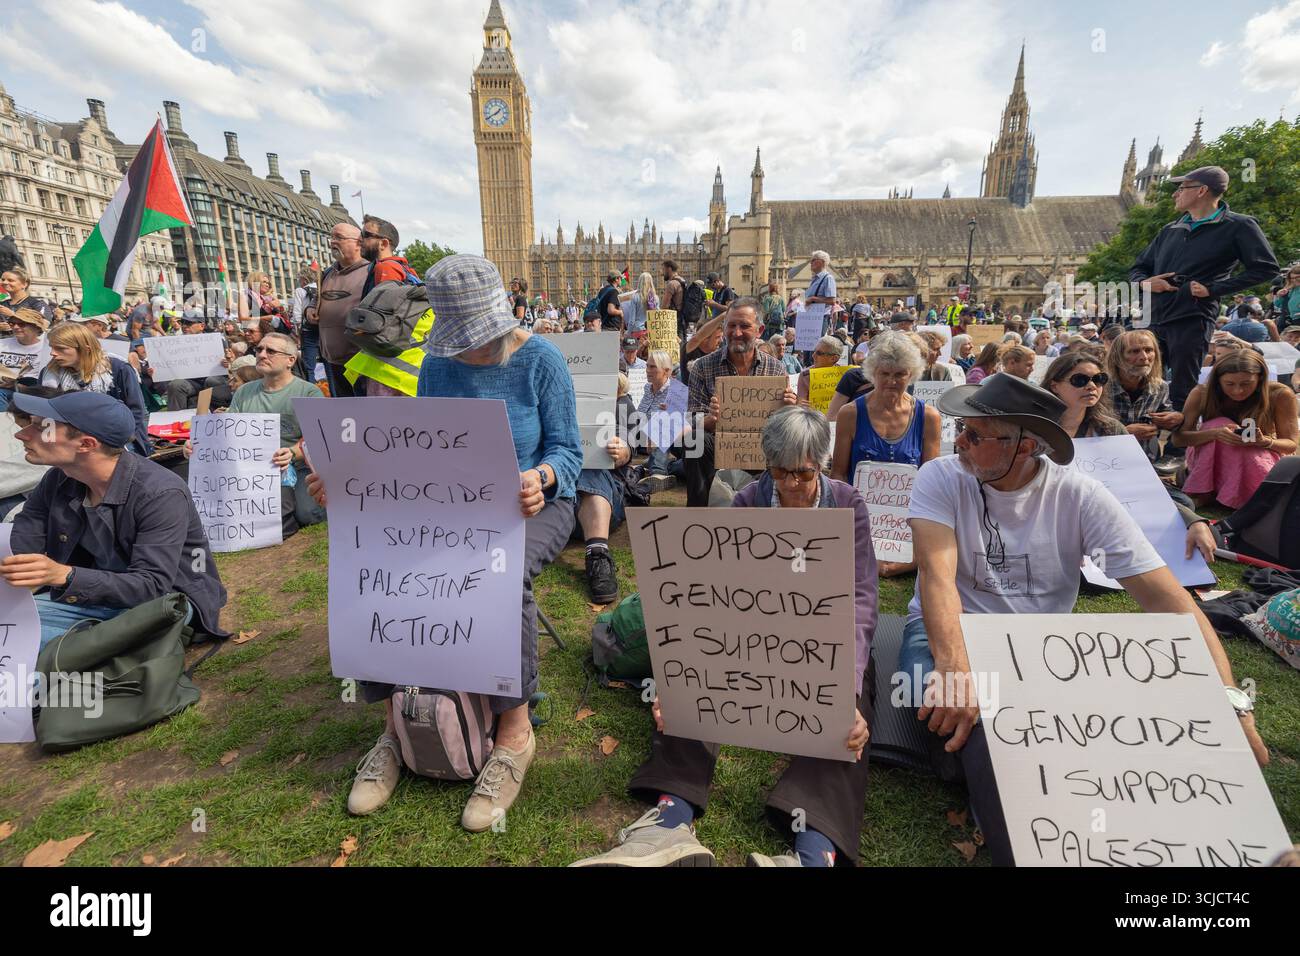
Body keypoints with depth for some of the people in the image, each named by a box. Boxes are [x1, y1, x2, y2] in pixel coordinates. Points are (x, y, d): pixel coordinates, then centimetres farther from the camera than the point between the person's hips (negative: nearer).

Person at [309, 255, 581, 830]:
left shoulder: (541, 361, -6)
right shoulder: (438, 363, 6)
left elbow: (566, 450, -7)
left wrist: (540, 477, -31)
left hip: (533, 502, -4)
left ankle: (515, 731, -15)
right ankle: (395, 724, -2)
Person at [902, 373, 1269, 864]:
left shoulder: (1080, 496, -8)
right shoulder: (940, 478, -12)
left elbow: (1166, 597, -11)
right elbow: (937, 573, -26)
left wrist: (1229, 701, -23)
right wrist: (954, 666, -43)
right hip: (951, 631, -1)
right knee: (969, 719, -33)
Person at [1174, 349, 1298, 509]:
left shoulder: (1279, 395, -18)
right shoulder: (1202, 393, -20)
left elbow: (1291, 445, -10)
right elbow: (1178, 438, -21)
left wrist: (1265, 442, -34)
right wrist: (1215, 433, -40)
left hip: (1258, 457, 1)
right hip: (1209, 462, 0)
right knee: (1219, 425, -31)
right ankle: (1202, 492, -24)